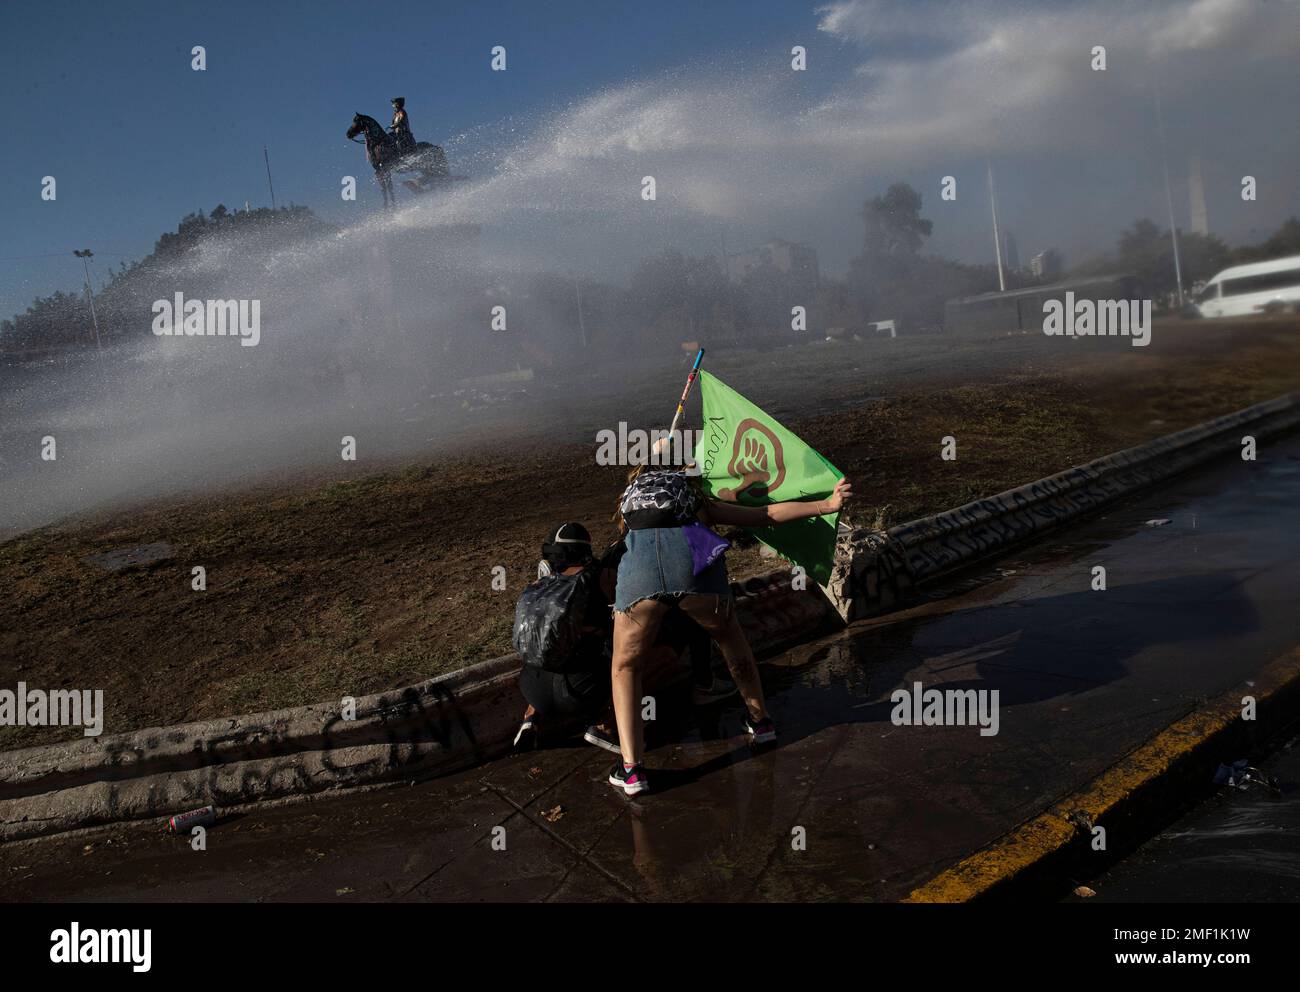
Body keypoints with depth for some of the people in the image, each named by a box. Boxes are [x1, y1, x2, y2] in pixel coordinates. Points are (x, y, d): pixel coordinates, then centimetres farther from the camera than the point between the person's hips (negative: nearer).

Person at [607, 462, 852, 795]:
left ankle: (630, 768, 8)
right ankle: (760, 721, 45)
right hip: (693, 556, 1)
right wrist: (827, 505, 34)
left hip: (640, 560, 0)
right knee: (732, 641, 31)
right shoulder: (698, 499, 35)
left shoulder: (629, 497, 37)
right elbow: (768, 514, 31)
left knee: (625, 667, 19)